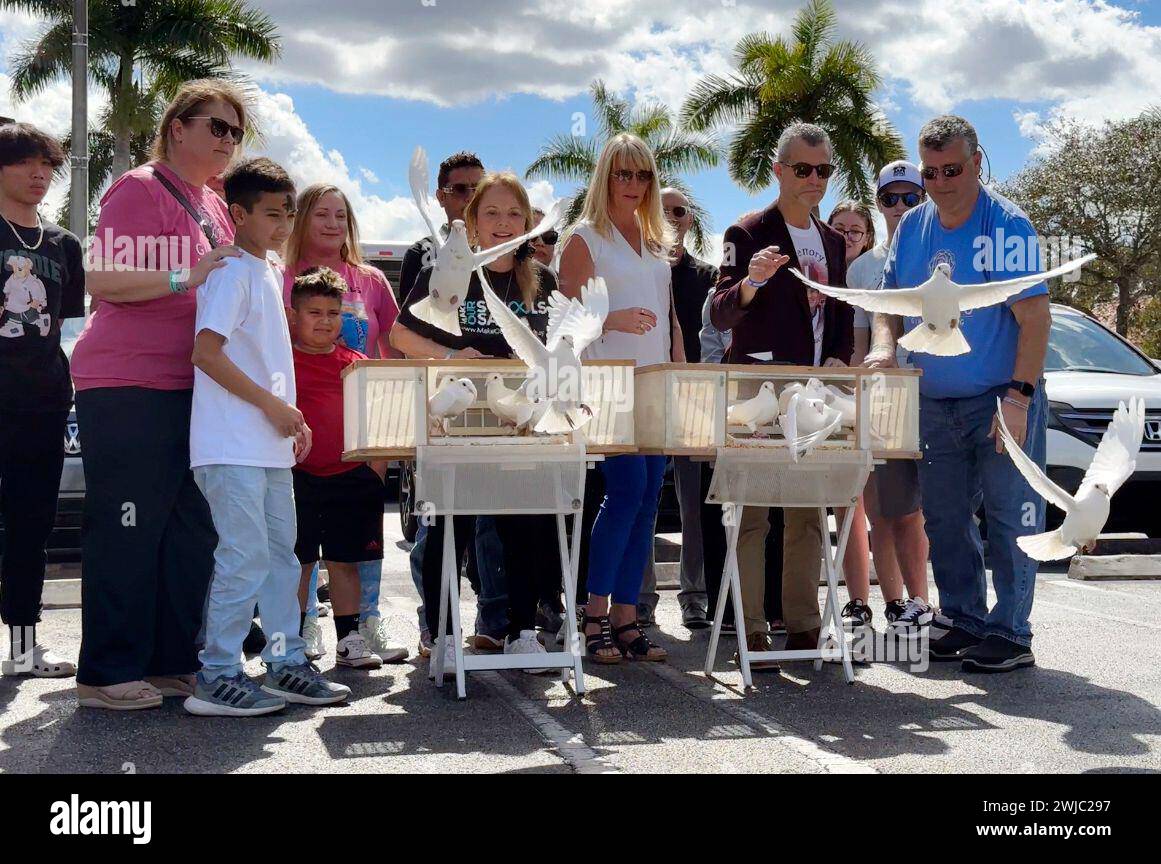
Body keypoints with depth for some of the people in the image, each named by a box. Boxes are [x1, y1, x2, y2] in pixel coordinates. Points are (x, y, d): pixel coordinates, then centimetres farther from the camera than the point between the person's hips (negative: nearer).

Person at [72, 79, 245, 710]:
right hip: (126, 384, -8)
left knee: (191, 527, 9)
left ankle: (171, 662, 17)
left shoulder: (214, 207, 19)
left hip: (188, 389, 9)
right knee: (127, 528, -5)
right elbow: (101, 281, -17)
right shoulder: (141, 187, -6)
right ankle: (106, 675, 3)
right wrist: (185, 279, -24)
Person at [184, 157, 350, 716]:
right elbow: (207, 352, -18)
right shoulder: (233, 273, -9)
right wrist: (272, 405, -16)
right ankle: (217, 679, -3)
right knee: (244, 558, -10)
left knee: (280, 555, 12)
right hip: (233, 444, -10)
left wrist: (290, 418, 14)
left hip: (270, 445, 10)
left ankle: (286, 665, 20)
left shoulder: (268, 273, 19)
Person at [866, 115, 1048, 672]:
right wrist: (884, 344, -9)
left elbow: (1035, 317, -16)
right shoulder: (912, 227, 5)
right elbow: (892, 300, 13)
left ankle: (1010, 633, 6)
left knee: (1009, 517, -2)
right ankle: (962, 619, 23)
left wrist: (1019, 396, -23)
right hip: (934, 403, 6)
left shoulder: (1006, 225, -13)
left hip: (1002, 401, -6)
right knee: (944, 520, 11)